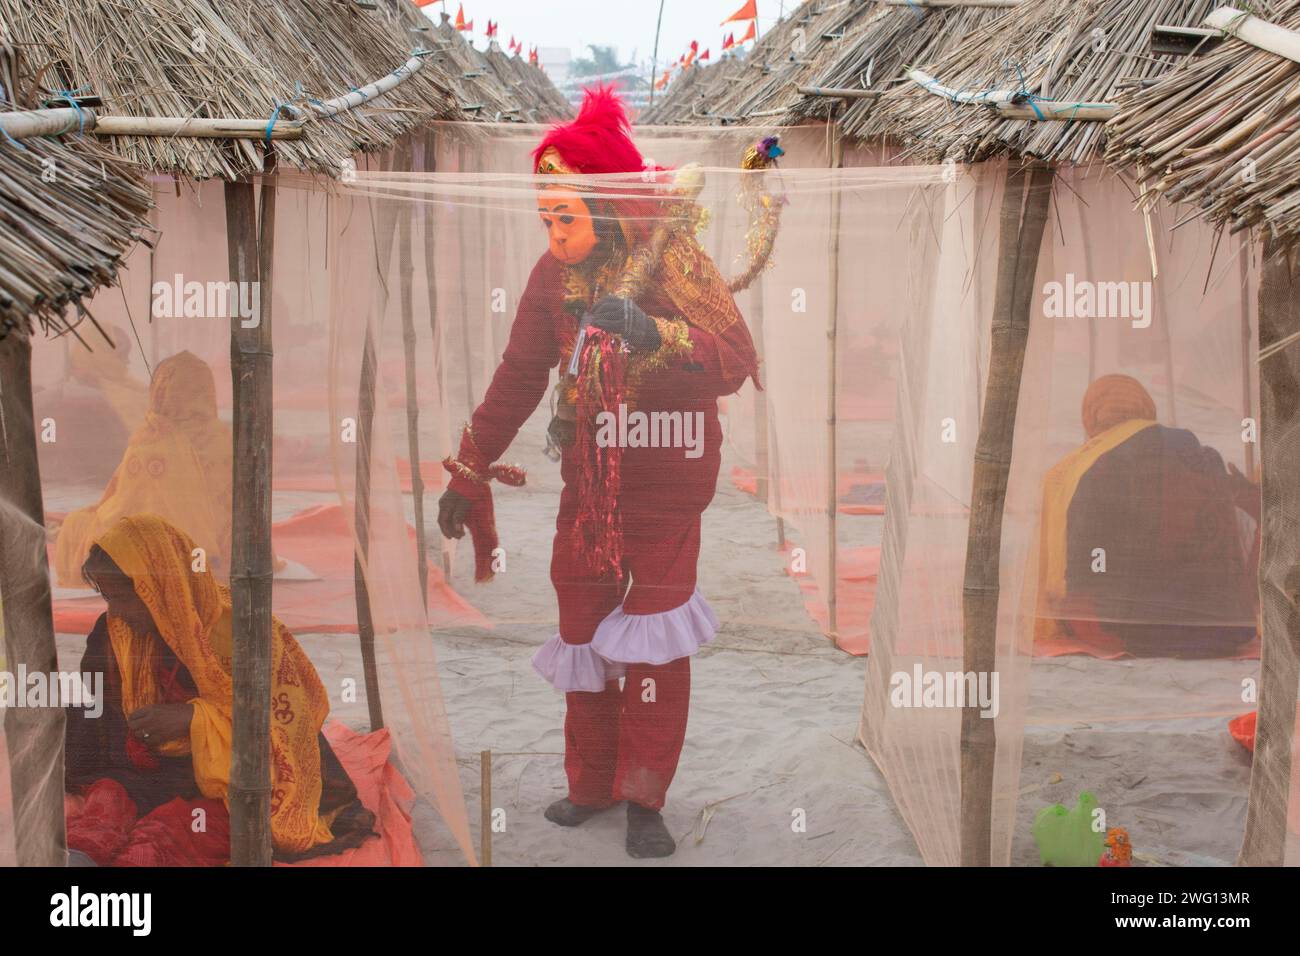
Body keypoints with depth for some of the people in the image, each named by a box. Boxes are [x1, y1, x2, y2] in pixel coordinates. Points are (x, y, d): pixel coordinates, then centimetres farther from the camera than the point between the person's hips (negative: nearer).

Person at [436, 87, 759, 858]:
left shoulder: (673, 258, -16)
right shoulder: (555, 273, -2)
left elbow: (736, 359, -28)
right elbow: (519, 377, 5)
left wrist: (652, 332, -44)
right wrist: (469, 473, 6)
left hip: (667, 476, -4)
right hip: (588, 477, 5)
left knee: (655, 632, -5)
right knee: (582, 622, 7)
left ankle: (645, 800, 5)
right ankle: (592, 785, 21)